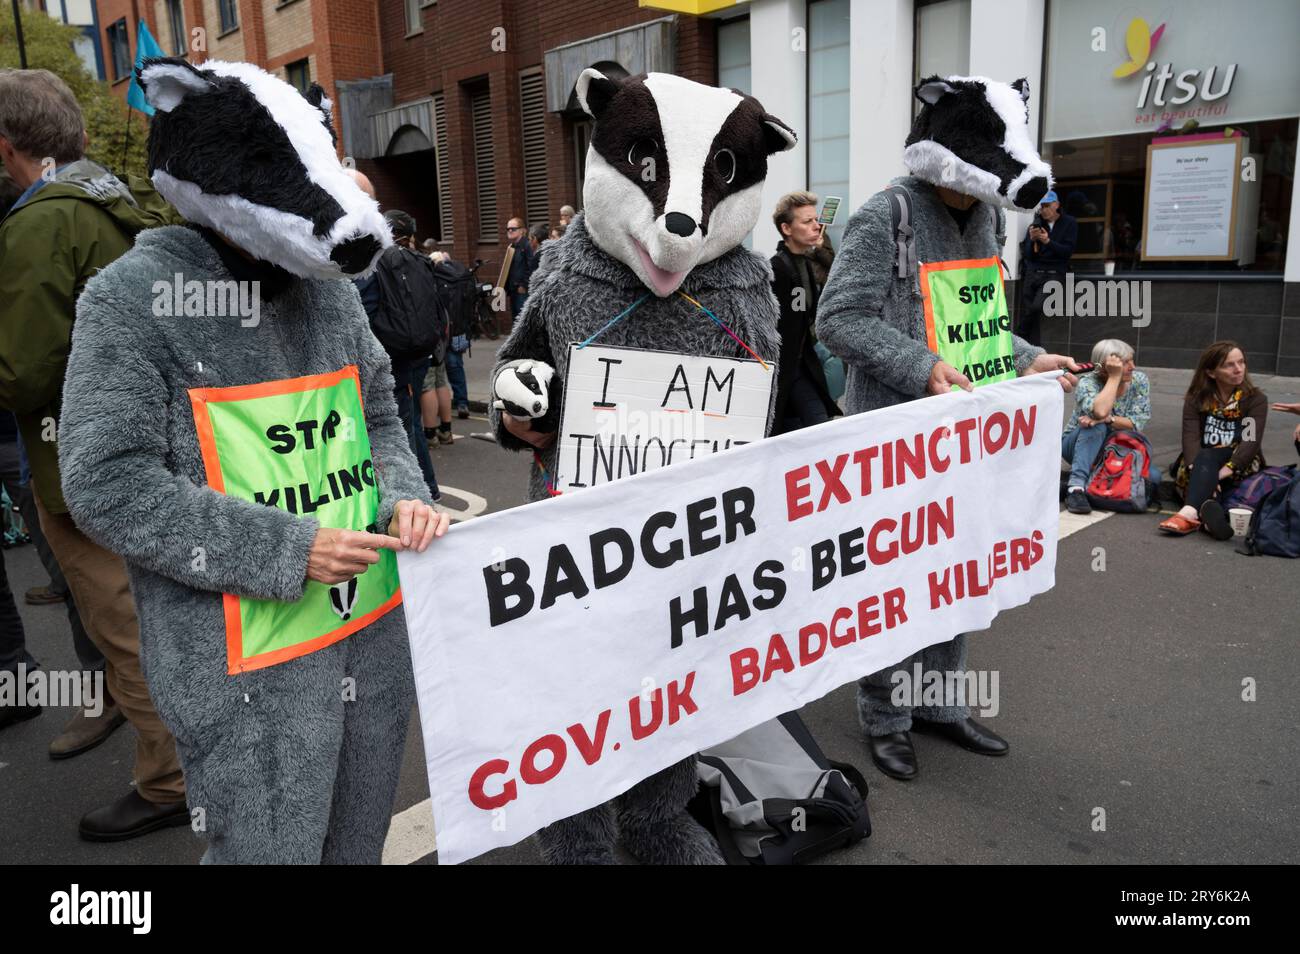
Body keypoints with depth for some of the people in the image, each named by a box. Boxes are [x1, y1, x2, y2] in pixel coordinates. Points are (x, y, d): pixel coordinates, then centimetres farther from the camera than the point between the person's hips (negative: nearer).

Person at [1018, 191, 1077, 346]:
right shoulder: (1036, 224, 11)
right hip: (1033, 273, 3)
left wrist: (1048, 241, -15)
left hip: (1054, 273, -3)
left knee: (1036, 307, -26)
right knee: (1026, 312, -7)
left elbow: (1068, 250, -3)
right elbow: (1028, 255, 7)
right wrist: (1032, 239, -12)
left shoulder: (1069, 223, 6)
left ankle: (1019, 338, -6)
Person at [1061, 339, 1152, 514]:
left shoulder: (1139, 380, -7)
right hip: (1078, 444, -3)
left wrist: (1108, 419, -33)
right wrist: (1115, 377, -32)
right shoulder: (1088, 383, -19)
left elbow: (1138, 422, -16)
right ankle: (1076, 487, -43)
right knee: (1096, 426, -38)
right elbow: (1099, 412, -42)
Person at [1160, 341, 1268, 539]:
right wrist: (1202, 473, -33)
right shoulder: (1196, 399, 4)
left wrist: (1223, 472, -33)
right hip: (1200, 464, 1)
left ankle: (1190, 513, -58)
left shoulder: (1256, 399, 1)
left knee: (1207, 457, -32)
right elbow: (1191, 438, -13)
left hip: (1240, 469, -1)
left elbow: (1251, 441, -15)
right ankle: (1207, 507, -62)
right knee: (1204, 459, -33)